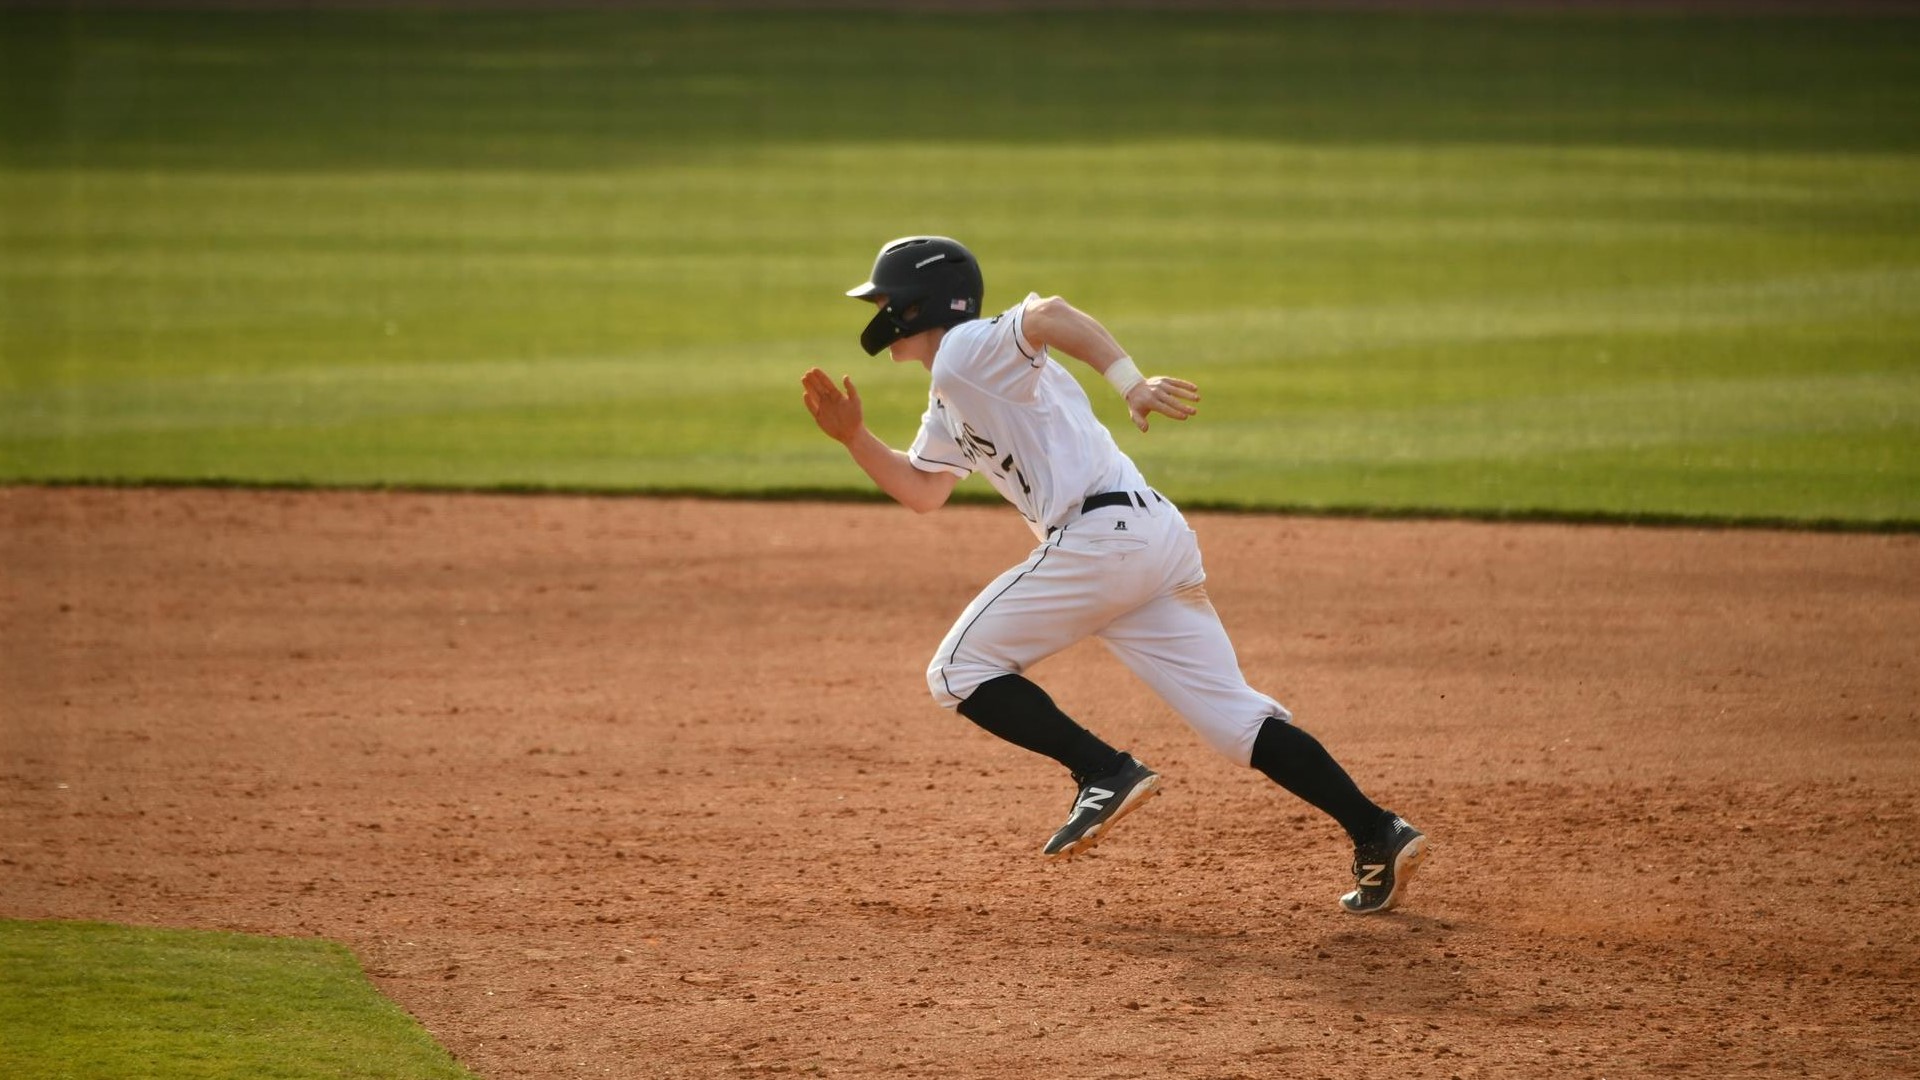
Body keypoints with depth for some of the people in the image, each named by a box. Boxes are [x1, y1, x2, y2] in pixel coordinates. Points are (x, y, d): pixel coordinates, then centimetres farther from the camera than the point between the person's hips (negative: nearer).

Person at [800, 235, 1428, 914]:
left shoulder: (964, 352, -3)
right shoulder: (951, 402, 27)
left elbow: (1048, 314, -22)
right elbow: (921, 491, 38)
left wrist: (1129, 383, -32)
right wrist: (854, 437, 25)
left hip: (1100, 535, -10)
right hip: (1156, 536, 10)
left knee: (960, 672, 2)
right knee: (1233, 715, 4)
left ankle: (1105, 773, -7)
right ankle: (1378, 835, -5)